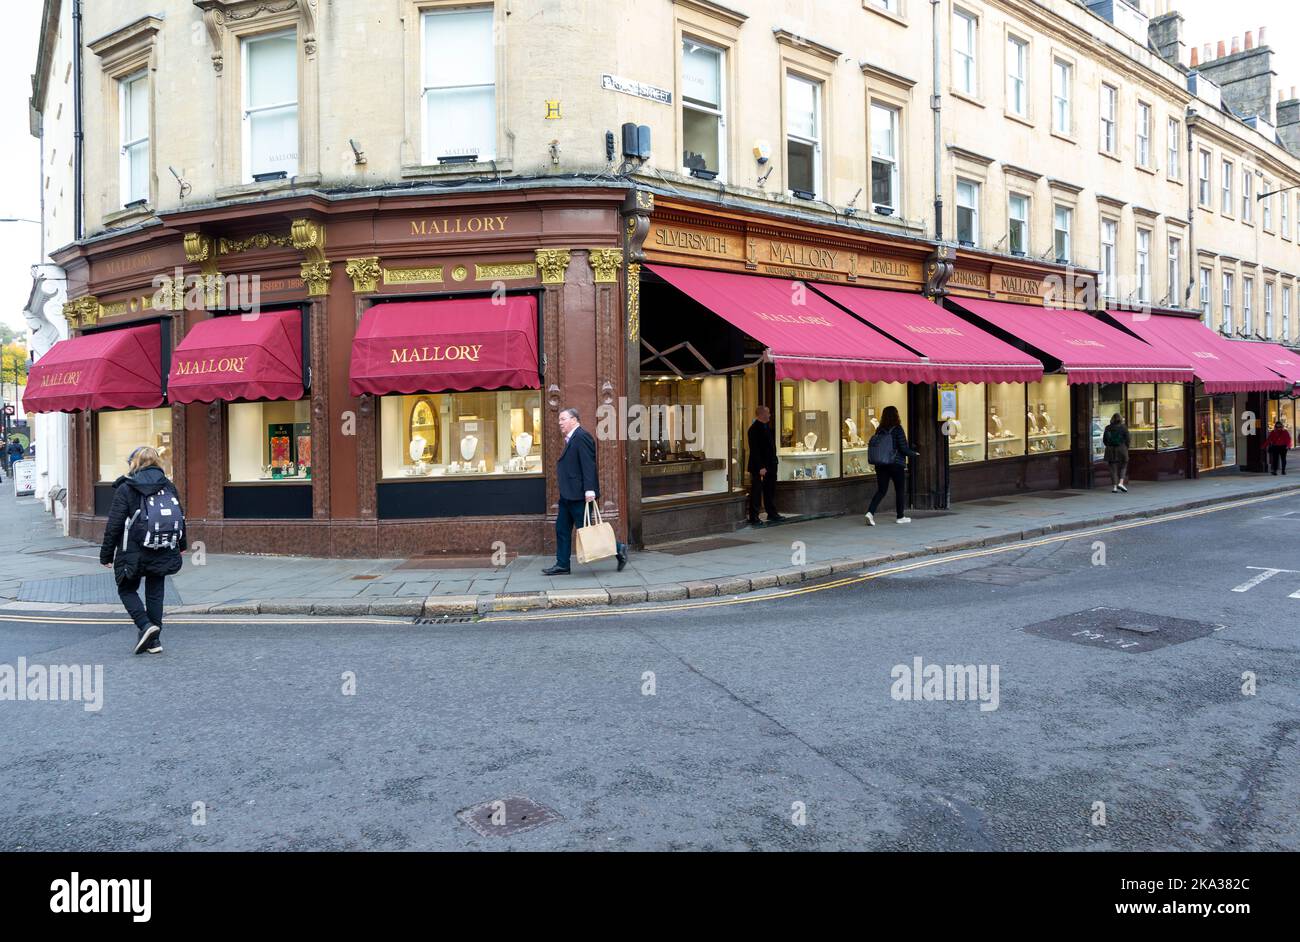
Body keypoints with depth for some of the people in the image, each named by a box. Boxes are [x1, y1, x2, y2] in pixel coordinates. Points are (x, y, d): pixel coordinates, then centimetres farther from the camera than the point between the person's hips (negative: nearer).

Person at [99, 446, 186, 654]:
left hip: (134, 553, -4)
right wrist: (181, 545, 27)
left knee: (127, 589, 13)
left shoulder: (125, 488, -9)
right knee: (155, 593, 11)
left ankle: (145, 625, -8)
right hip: (162, 553, 4)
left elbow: (114, 524, -8)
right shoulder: (169, 487, 4)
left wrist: (106, 554, 0)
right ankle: (154, 640, 12)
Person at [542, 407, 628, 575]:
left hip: (579, 494, -10)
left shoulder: (582, 437, -14)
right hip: (568, 495, 10)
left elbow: (589, 465, -22)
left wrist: (589, 489, -27)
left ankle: (618, 549, 4)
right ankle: (562, 565, 16)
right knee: (562, 529, 11)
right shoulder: (571, 439, 19)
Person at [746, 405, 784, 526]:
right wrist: (760, 467, -22)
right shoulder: (754, 429, -16)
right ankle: (754, 518, 3)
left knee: (770, 491, 15)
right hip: (759, 467, -9)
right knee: (756, 492, -2)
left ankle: (772, 514, 25)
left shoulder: (767, 427, 13)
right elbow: (754, 450, -19)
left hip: (770, 465, 9)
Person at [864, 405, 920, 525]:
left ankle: (870, 512, -12)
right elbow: (904, 448, -12)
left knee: (881, 490, 6)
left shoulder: (879, 430, 3)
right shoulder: (897, 429, -10)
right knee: (899, 490, 11)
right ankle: (901, 517, 19)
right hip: (896, 464, -4)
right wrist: (914, 454, 5)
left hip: (880, 465, 4)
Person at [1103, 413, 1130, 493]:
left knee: (1113, 468, 5)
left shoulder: (1108, 428, 2)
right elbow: (1127, 439, -4)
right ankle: (1120, 483, -6)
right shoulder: (1123, 427, -4)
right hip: (1121, 450, -2)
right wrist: (1126, 448, 11)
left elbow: (1104, 440, 5)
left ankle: (1114, 487, 1)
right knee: (1123, 467, 12)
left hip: (1111, 450, 2)